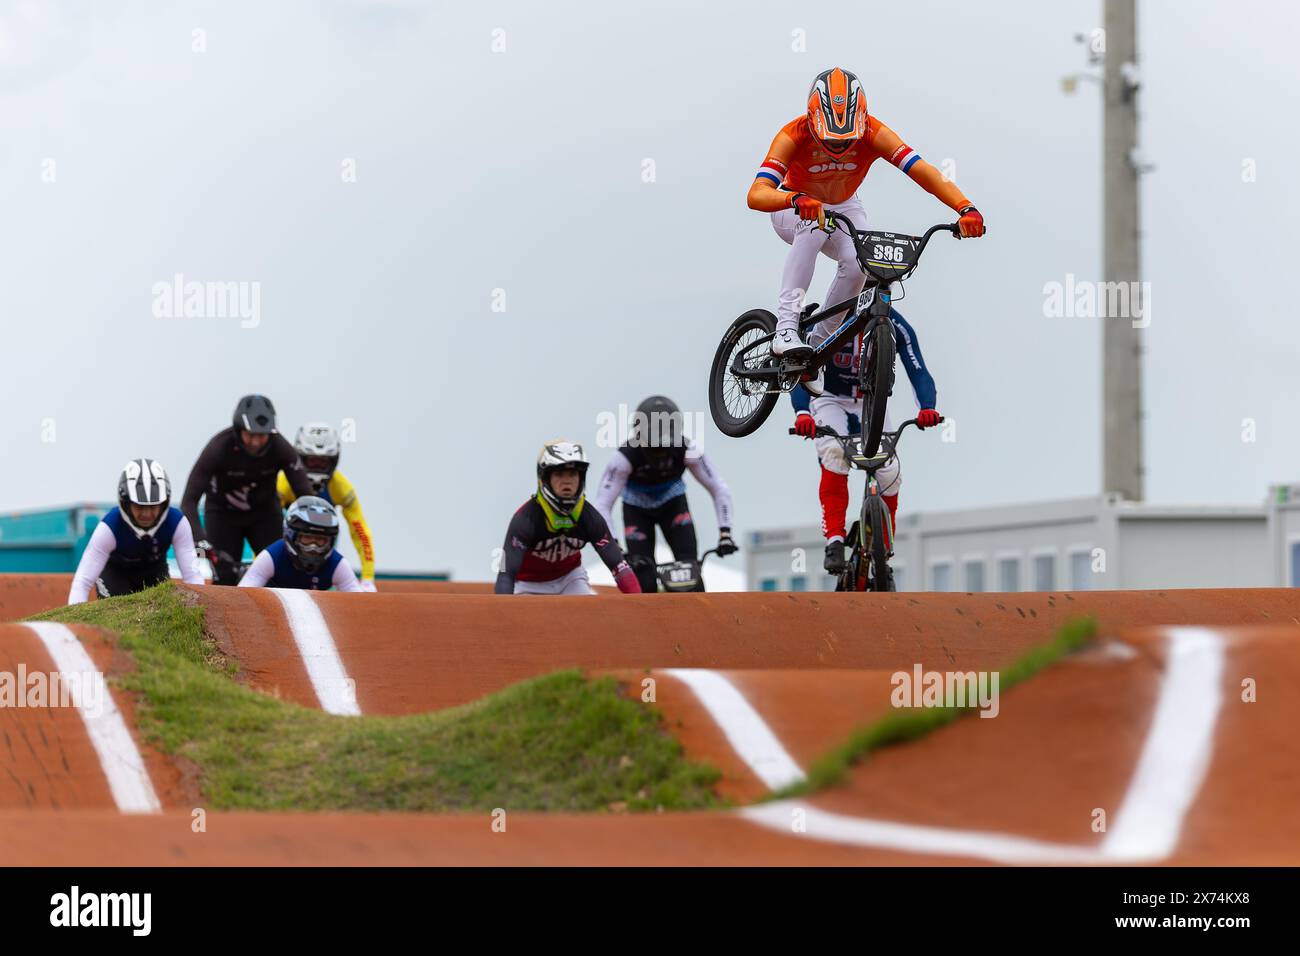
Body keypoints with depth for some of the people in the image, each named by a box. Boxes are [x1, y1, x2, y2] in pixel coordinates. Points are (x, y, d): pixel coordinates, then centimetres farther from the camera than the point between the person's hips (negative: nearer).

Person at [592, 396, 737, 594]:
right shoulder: (626, 456, -35)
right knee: (645, 583, -13)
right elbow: (603, 505, -35)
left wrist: (725, 532, -32)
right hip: (637, 508, -1)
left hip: (672, 502, 1)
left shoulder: (687, 449, -30)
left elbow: (719, 489, -22)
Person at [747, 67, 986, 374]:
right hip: (792, 210, -2)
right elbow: (756, 195, -46)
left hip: (843, 208, 2)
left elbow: (924, 171, -37)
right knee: (814, 227, -38)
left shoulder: (873, 133, -28)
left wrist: (966, 209, -53)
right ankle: (786, 327, -37)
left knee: (857, 263, -29)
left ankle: (818, 343, -9)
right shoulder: (794, 136, -33)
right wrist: (797, 200, -66)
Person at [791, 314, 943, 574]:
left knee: (889, 474, -18)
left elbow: (918, 371, -26)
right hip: (831, 399, -2)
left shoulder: (896, 326, -20)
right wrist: (802, 413, -50)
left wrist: (927, 407, -47)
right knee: (835, 455, -32)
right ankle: (834, 543, -32)